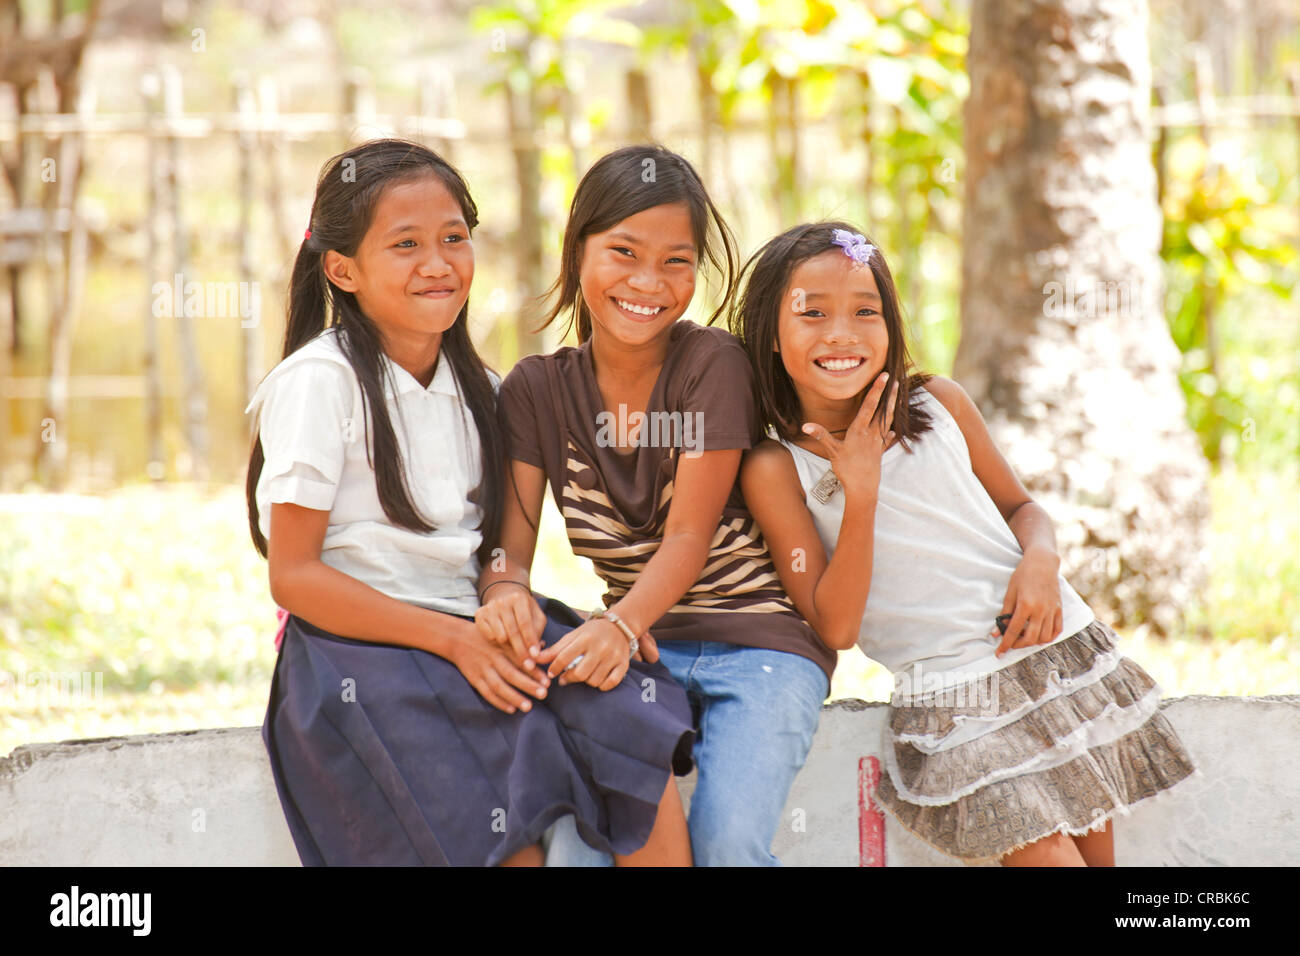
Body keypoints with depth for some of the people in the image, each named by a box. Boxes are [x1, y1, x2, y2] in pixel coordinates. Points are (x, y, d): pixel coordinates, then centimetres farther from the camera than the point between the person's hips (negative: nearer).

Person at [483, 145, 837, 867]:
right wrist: (506, 592, -29)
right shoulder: (537, 390, 3)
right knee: (577, 839, -22)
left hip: (760, 641, -3)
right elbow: (512, 541, -3)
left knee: (725, 845, -25)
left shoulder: (712, 363, -10)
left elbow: (690, 534, -17)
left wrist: (621, 625, -36)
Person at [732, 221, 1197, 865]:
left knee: (1096, 853, 5)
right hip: (950, 702, -4)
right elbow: (835, 626, -11)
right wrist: (860, 490, -19)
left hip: (1059, 654, 4)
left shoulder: (938, 403, 3)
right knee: (1045, 855, -16)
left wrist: (1041, 561, -8)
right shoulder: (777, 469, -7)